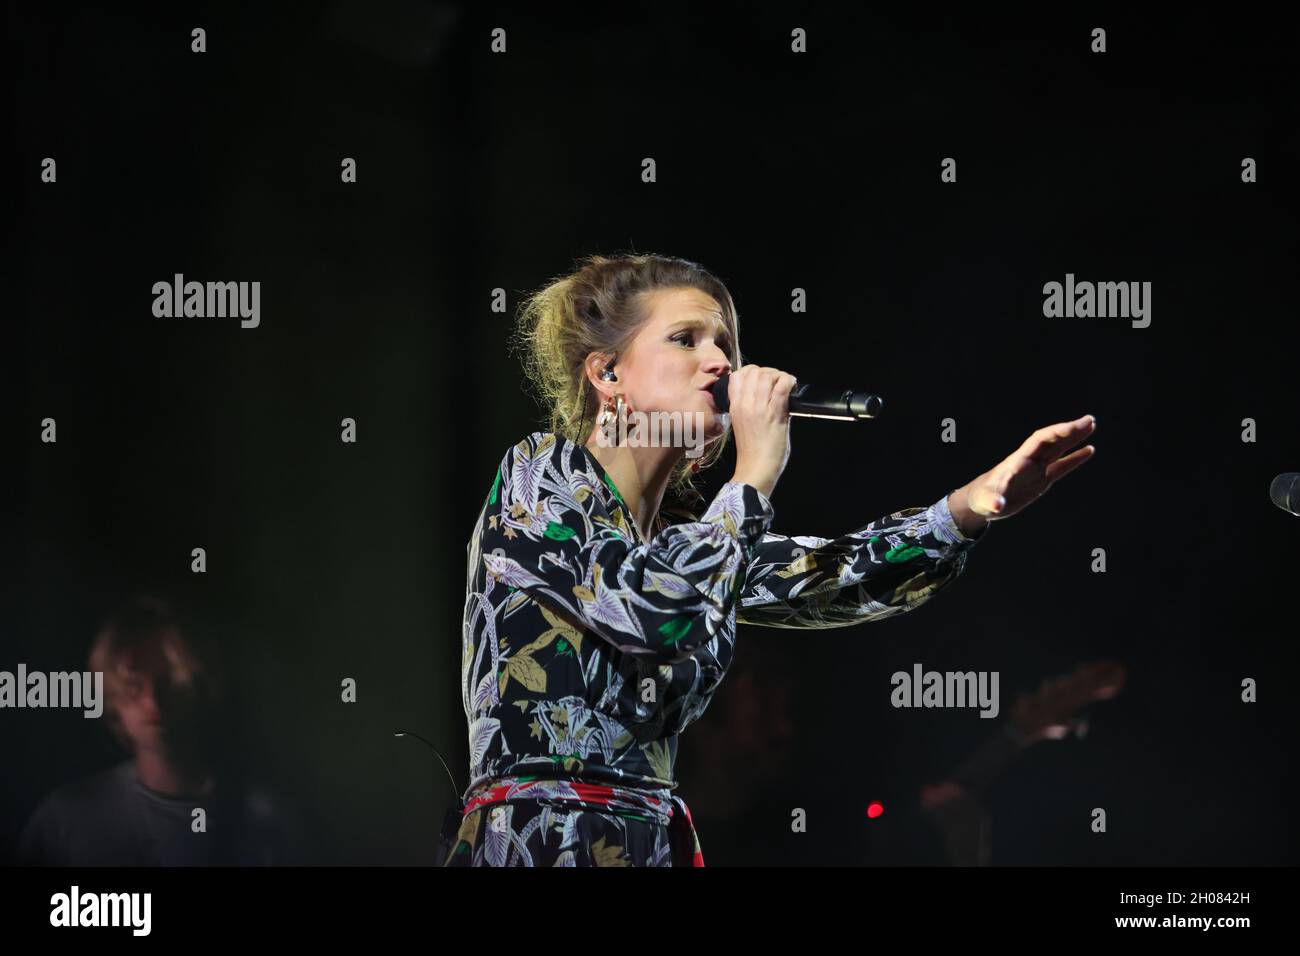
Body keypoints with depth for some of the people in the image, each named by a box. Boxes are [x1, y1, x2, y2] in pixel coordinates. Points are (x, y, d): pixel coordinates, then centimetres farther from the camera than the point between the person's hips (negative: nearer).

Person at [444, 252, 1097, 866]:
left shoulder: (687, 530, 16)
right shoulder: (537, 473, -4)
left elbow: (833, 578, 3)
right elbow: (650, 609, -19)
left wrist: (973, 504, -11)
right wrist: (755, 473, -9)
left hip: (658, 848, 6)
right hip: (534, 847, -6)